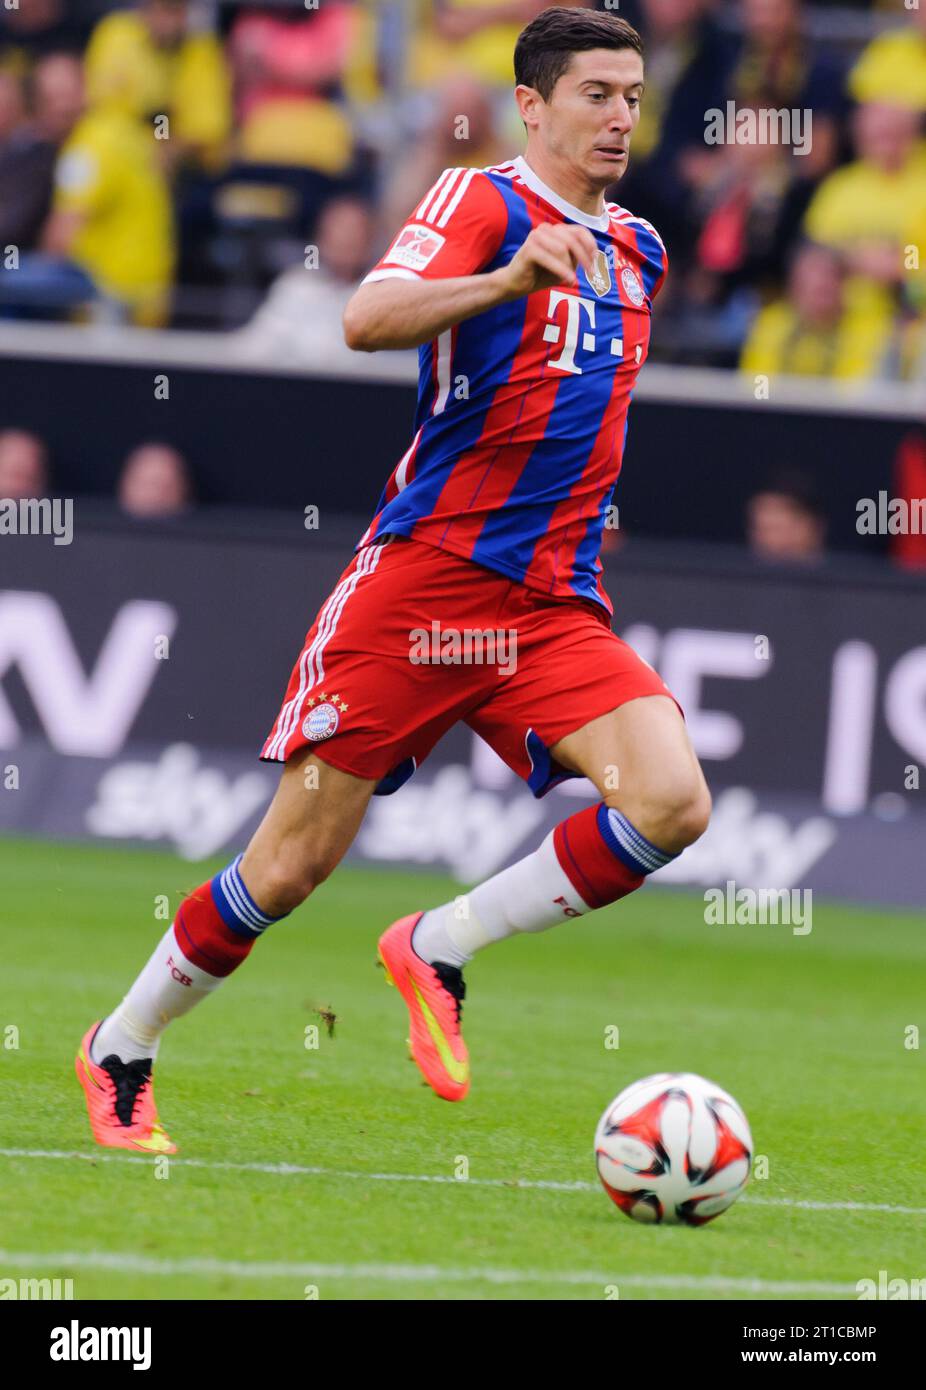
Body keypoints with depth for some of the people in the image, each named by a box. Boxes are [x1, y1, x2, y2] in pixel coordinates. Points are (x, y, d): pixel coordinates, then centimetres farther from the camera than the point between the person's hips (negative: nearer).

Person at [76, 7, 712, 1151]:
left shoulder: (636, 252, 16)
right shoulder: (479, 201, -5)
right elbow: (367, 322, -24)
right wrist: (510, 277, -38)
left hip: (555, 607, 6)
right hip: (424, 575, -5)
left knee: (671, 803, -19)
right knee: (296, 860, -2)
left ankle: (438, 950, -3)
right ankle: (120, 1050, 19)